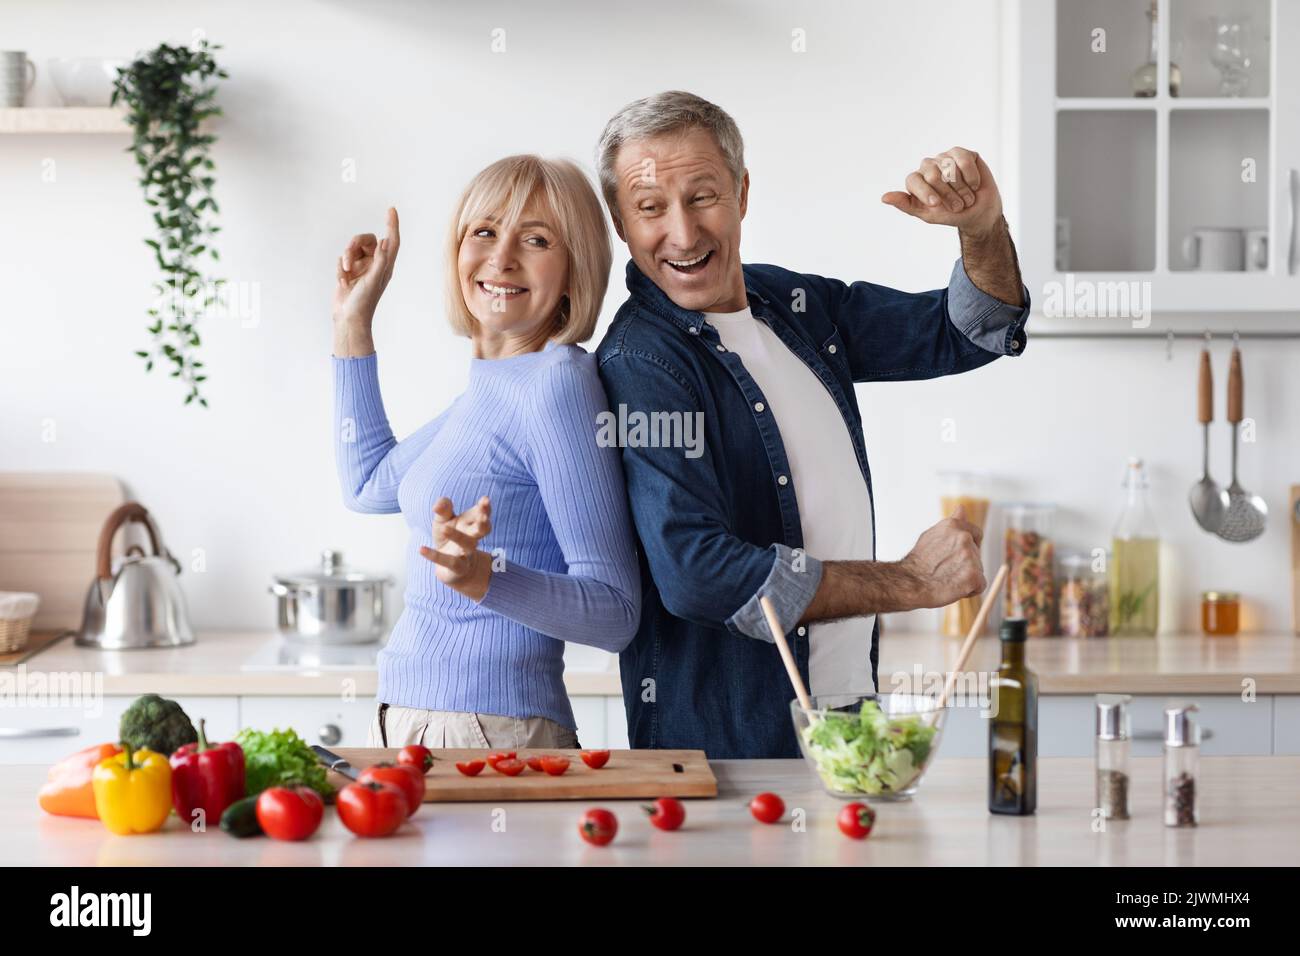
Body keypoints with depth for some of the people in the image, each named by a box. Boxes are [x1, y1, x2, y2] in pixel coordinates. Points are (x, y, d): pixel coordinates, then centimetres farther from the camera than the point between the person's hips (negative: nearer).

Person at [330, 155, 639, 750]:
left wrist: (482, 577, -32)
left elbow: (615, 613, -17)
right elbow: (370, 485, 28)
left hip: (494, 733, -9)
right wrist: (352, 320, 26)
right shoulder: (490, 386, 11)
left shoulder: (557, 383, -15)